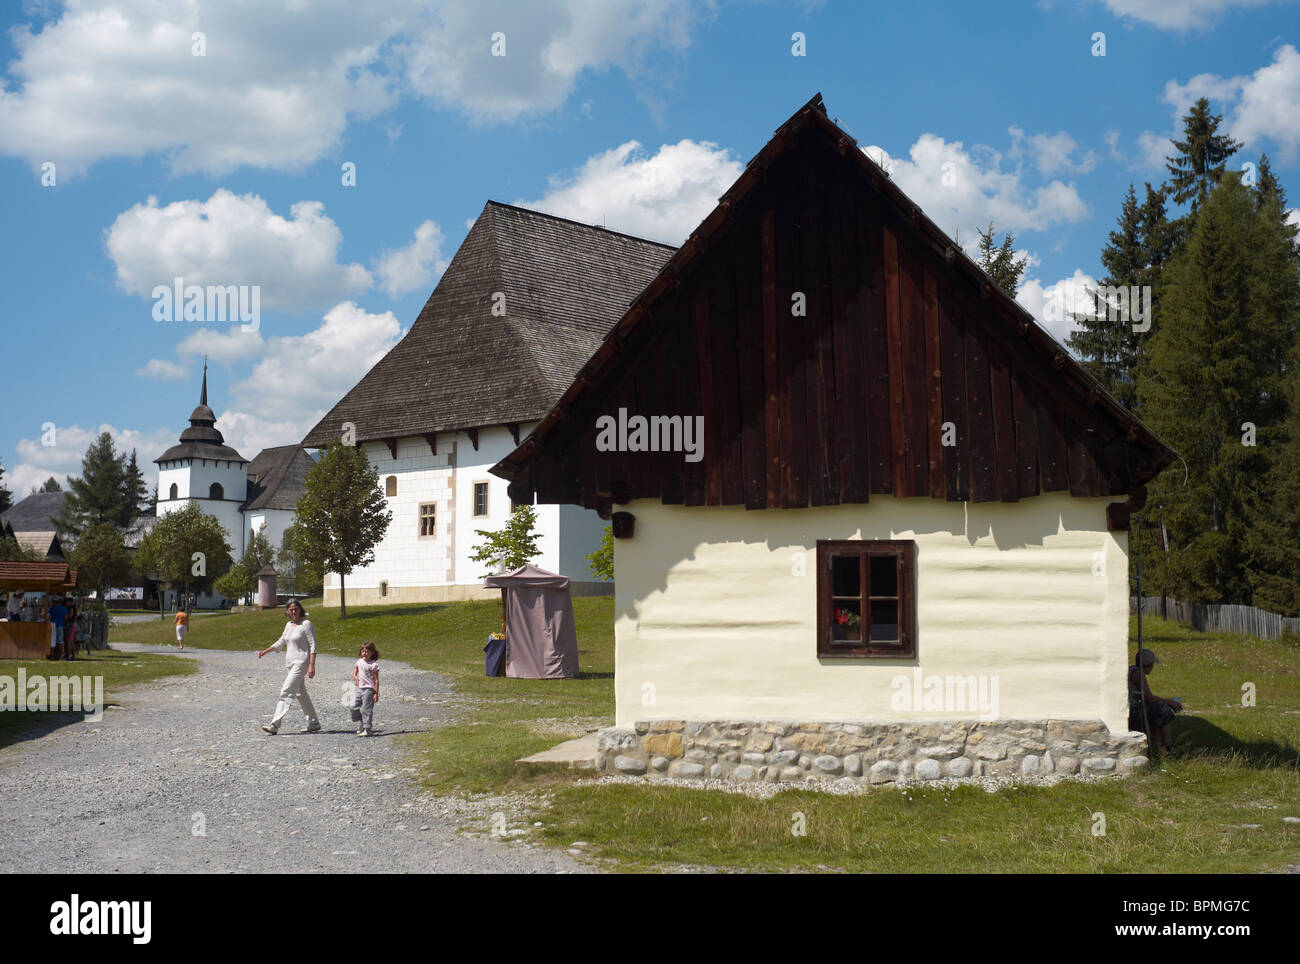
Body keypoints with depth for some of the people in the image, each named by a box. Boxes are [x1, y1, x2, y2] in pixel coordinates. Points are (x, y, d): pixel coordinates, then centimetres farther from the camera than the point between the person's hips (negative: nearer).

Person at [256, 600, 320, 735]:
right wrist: (265, 651, 21)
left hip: (301, 662, -9)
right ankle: (314, 723, 22)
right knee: (301, 694, 13)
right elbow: (281, 642, 26)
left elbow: (313, 645, -13)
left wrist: (312, 665, -20)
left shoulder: (306, 624, -10)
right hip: (291, 663, 9)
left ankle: (274, 725, -19)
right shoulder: (289, 625, 13)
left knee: (286, 692, -15)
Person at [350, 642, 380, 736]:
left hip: (369, 689, -7)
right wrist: (354, 676, 3)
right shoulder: (360, 662, 8)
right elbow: (355, 669, 27)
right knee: (355, 707, 8)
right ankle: (363, 724, 26)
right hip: (360, 688, 7)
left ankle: (368, 729, -3)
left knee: (366, 709, -8)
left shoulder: (374, 665, -9)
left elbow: (376, 680, -9)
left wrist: (376, 693, -13)